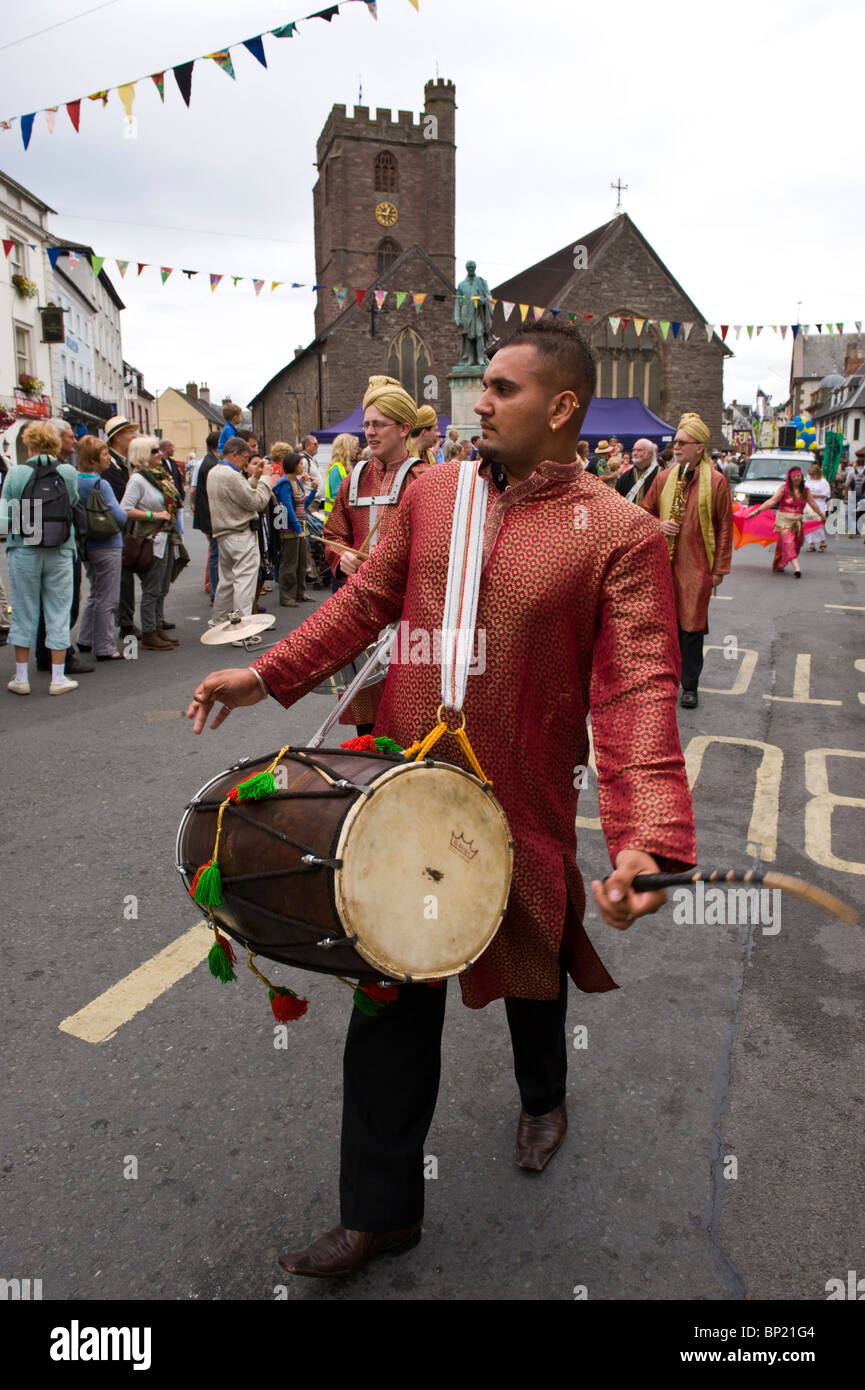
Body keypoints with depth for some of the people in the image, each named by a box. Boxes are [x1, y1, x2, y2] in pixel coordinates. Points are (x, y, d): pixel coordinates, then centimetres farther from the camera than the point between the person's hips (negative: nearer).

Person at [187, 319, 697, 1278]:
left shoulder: (620, 534, -14)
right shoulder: (432, 492, 0)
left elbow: (638, 687, -21)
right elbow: (368, 598, 9)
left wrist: (648, 837, -33)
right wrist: (267, 676, 2)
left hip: (524, 804, -2)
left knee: (532, 964, 24)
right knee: (394, 995, 9)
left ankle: (543, 1098, 58)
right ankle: (381, 1211, 28)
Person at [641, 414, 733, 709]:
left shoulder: (716, 481, -2)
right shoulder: (663, 477, 8)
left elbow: (725, 528, 0)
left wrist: (720, 568, -2)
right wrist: (659, 526, -5)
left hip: (696, 565, -3)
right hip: (663, 563, 3)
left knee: (692, 626, 1)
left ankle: (690, 686, 13)